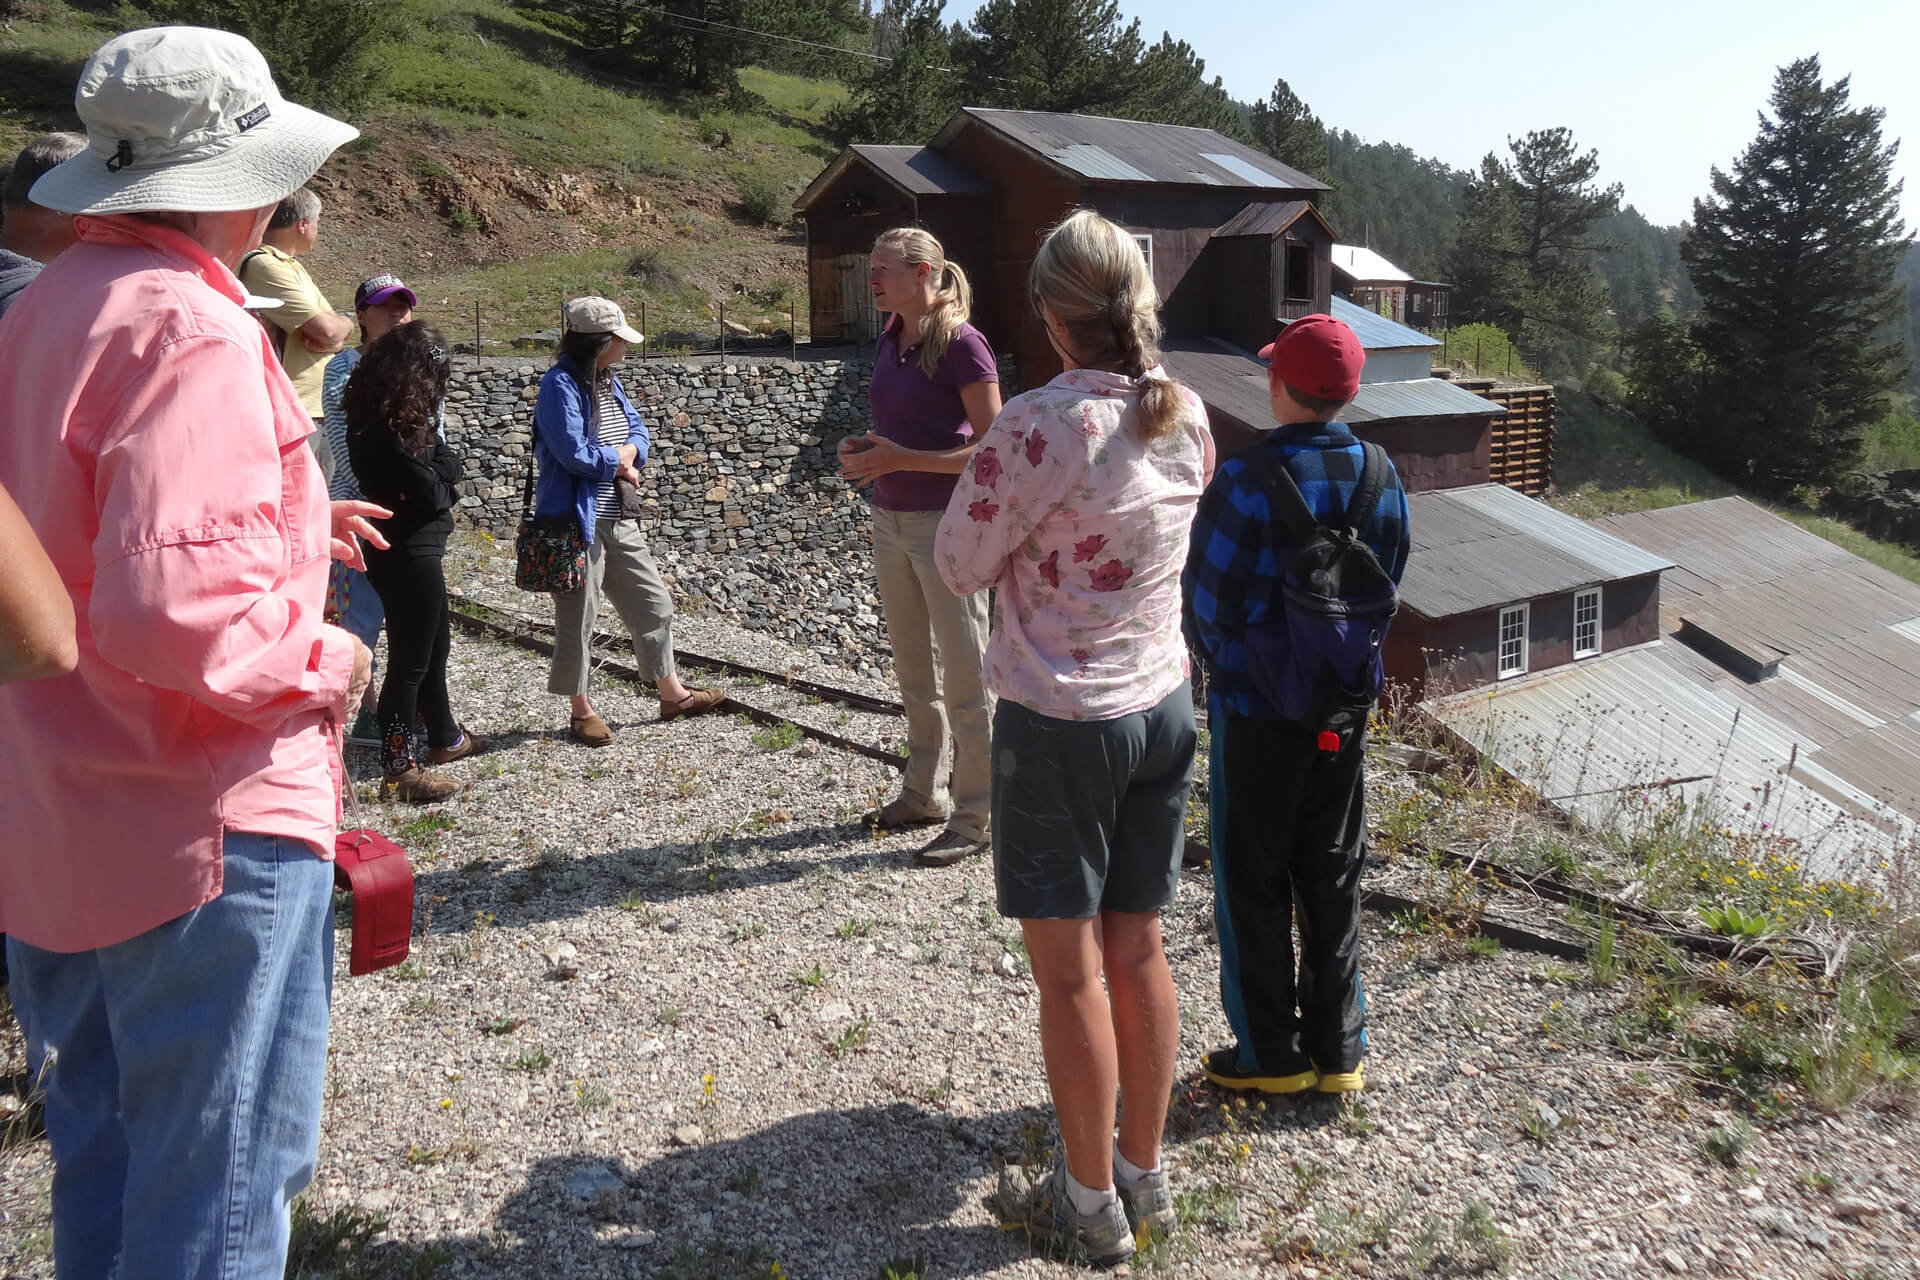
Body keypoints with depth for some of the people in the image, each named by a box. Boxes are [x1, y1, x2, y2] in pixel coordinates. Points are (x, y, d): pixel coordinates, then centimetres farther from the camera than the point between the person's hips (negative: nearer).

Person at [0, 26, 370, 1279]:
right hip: (205, 826, -9)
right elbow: (177, 611, -31)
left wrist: (283, 521, 16)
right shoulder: (191, 333, -21)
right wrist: (328, 659, -14)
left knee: (105, 1152, 24)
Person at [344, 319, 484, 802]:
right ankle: (398, 768, 10)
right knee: (411, 659, 0)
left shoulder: (378, 414, 8)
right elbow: (431, 492, -20)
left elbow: (445, 467, 8)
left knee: (434, 645, 23)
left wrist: (438, 464, -12)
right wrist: (441, 467, -2)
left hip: (411, 549, 10)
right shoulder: (390, 428, -23)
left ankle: (444, 738, 39)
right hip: (409, 553, -10)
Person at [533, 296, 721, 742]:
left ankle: (672, 694, 28)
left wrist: (629, 451, -7)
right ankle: (581, 710, 18)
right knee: (578, 617, 4)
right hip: (579, 521, -9)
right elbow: (573, 452, -25)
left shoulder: (609, 382, 11)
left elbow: (637, 428, 16)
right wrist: (617, 462, -8)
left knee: (653, 604, 14)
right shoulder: (561, 385, -17)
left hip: (620, 520, 9)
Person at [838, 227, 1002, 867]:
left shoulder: (961, 344, -15)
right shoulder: (889, 339, 9)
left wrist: (900, 459, -22)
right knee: (913, 672, 17)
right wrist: (863, 449, 1)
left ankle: (973, 815, 11)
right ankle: (924, 793, 32)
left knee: (964, 679, 1)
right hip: (891, 520, 8)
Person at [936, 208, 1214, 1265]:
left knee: (1070, 973, 8)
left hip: (1059, 725, -7)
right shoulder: (1187, 418, 1)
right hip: (1163, 708, 7)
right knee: (1137, 951, 18)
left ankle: (1092, 1203, 24)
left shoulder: (1038, 428, -21)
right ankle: (1144, 1177, 33)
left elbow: (960, 566, -10)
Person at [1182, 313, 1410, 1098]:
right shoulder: (1381, 475, -2)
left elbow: (1208, 601, -16)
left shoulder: (1248, 481, -20)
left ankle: (1271, 1054, 19)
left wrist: (1221, 661, 5)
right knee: (1332, 878, 17)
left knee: (1253, 883, 9)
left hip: (1257, 713, -6)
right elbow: (1387, 581, 6)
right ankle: (1337, 1049, 27)